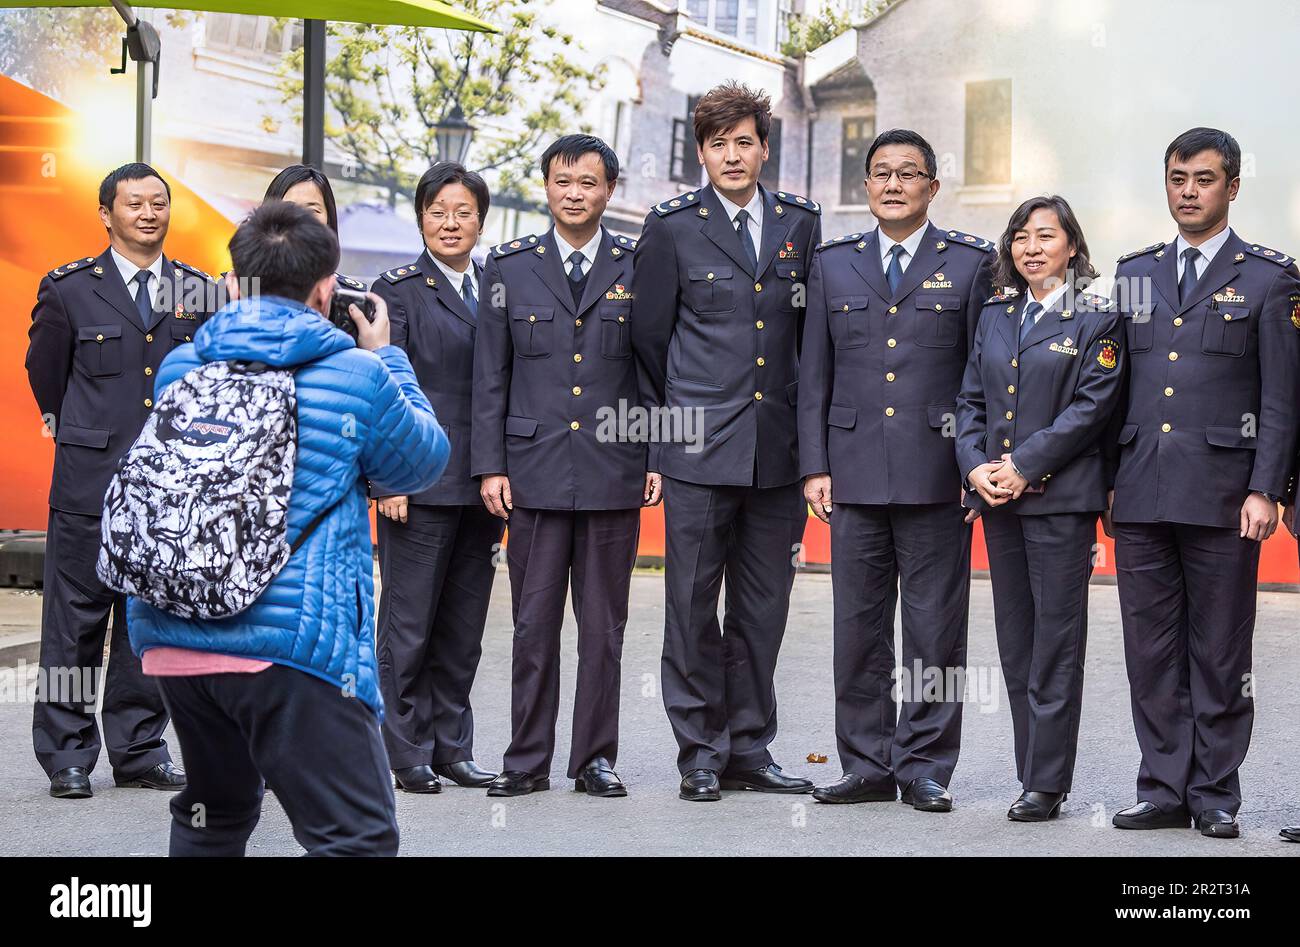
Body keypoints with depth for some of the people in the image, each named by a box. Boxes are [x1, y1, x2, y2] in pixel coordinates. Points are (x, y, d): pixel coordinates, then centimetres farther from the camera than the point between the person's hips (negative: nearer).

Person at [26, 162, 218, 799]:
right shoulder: (69, 289, 1)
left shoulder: (199, 291, 8)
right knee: (75, 620, 0)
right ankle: (67, 757, 8)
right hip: (90, 483, -3)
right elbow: (45, 374, 12)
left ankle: (139, 751, 17)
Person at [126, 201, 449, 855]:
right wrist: (387, 358, 23)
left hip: (173, 638, 6)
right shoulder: (358, 375, -5)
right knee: (358, 840, -6)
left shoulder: (179, 369, 8)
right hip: (289, 646, -6)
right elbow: (423, 463, 11)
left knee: (214, 816, 25)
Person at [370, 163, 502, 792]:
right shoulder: (399, 290, -1)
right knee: (409, 624, 0)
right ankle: (408, 753, 8)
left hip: (483, 484, 5)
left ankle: (451, 748, 17)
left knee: (464, 626, 9)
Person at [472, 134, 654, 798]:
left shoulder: (639, 268, 5)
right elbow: (490, 376, 6)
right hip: (535, 471, 0)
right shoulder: (509, 268, 7)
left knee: (603, 627, 5)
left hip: (614, 475, 0)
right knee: (534, 625, 3)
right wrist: (490, 465, 0)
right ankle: (527, 761, 11)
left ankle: (595, 759, 14)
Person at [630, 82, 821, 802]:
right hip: (701, 451, -3)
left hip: (777, 449, 3)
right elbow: (648, 337, 4)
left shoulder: (800, 223, 9)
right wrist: (668, 433, 4)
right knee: (693, 608, 1)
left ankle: (749, 749, 18)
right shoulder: (672, 228, 0)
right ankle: (701, 755, 10)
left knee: (762, 610, 8)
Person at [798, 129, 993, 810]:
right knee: (858, 628, 5)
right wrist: (815, 466, 3)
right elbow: (814, 375, 11)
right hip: (854, 474, 2)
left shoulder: (970, 263, 5)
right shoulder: (833, 264, 12)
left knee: (935, 632, 0)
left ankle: (925, 767, 10)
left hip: (937, 476, -2)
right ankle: (868, 766, 14)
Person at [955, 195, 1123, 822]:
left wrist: (1024, 467, -14)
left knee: (1056, 640, -3)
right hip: (999, 496, 5)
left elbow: (1092, 406, -10)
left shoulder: (1097, 318, -2)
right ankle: (1031, 769, 15)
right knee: (1015, 643, 8)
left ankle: (1047, 783, 1)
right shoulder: (995, 315, 14)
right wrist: (976, 466, -4)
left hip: (1061, 497, -5)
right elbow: (971, 400, 13)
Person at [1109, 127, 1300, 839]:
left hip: (1221, 493, -4)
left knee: (1220, 653, 2)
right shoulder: (1134, 274, 15)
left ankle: (1215, 794, 9)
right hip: (1140, 493, 4)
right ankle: (1164, 789, 12)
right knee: (1151, 650, 5)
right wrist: (1106, 479, 9)